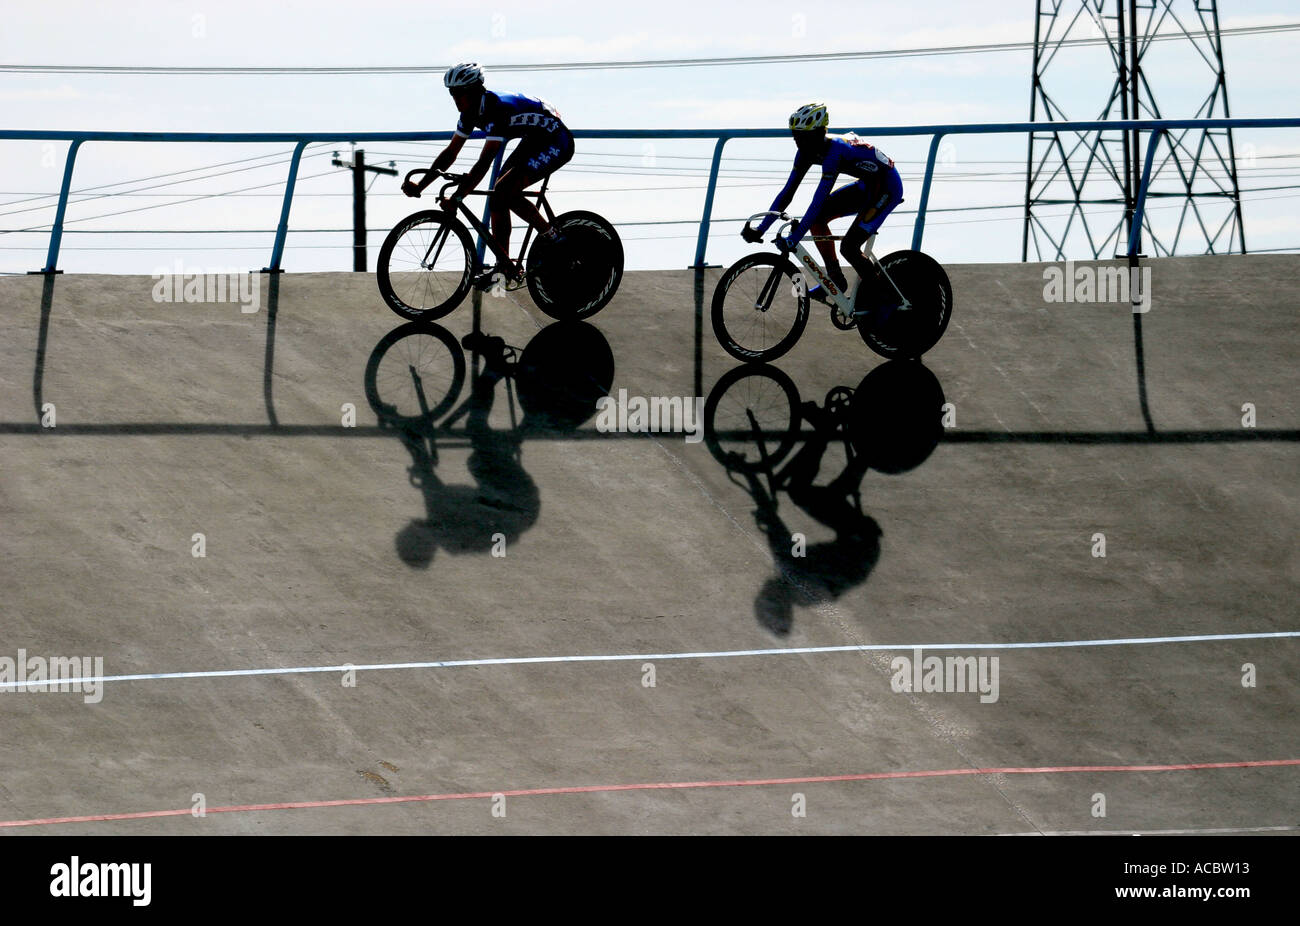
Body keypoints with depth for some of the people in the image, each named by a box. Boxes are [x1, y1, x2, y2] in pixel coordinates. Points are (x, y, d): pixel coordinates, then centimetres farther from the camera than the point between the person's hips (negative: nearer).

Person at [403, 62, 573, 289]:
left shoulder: (497, 109, -30)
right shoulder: (471, 112, -2)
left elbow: (484, 163, -35)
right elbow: (450, 153, 5)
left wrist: (456, 198, -37)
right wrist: (420, 186, -1)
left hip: (556, 142, -10)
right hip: (534, 141, 10)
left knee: (504, 193, -22)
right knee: (498, 197, 1)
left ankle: (554, 239, -10)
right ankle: (504, 266, 5)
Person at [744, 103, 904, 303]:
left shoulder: (834, 150, -32)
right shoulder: (808, 151, -6)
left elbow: (819, 200, -37)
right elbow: (787, 192, -3)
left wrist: (793, 239, -39)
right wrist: (760, 230, -8)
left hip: (888, 187, -9)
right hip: (867, 185, 9)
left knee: (849, 247, -17)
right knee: (817, 218, -3)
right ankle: (835, 280, 8)